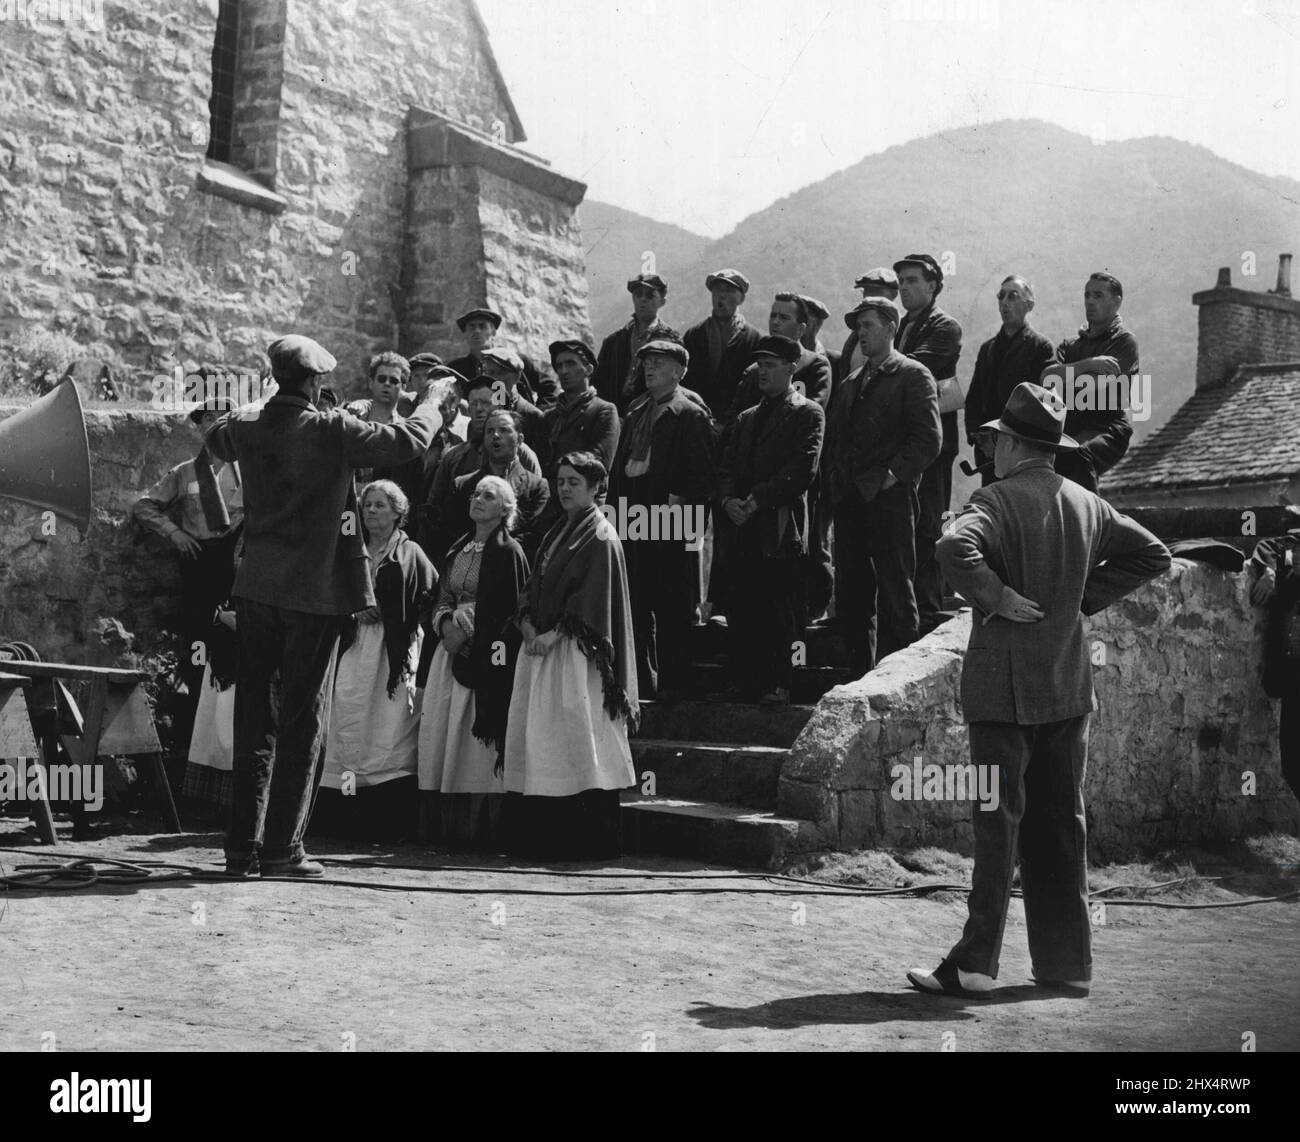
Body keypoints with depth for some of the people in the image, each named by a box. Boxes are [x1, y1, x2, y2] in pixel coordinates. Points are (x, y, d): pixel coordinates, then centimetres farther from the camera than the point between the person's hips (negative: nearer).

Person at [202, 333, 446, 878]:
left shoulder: (246, 426, 2)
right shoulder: (332, 431, -12)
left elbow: (215, 436, 25)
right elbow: (408, 441, -11)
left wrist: (266, 404, 28)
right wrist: (433, 401, 6)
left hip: (256, 587, 5)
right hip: (315, 590, -5)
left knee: (253, 715, 11)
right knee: (303, 720, 3)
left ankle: (242, 846, 14)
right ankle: (282, 848, 3)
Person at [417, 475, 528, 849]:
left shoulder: (508, 552, -3)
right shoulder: (458, 550, 17)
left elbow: (512, 614, -8)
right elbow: (442, 600, 17)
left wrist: (469, 629, -13)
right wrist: (445, 622, -5)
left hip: (488, 657, -7)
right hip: (453, 652, 7)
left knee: (477, 739, -8)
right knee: (440, 734, 3)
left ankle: (479, 827, -4)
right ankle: (443, 824, 8)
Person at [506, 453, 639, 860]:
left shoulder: (600, 538, -6)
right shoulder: (556, 533, 18)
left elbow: (592, 598, -13)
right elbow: (536, 587, 17)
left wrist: (553, 633, -16)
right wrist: (527, 623, -1)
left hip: (576, 654, -8)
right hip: (541, 646, 8)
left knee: (578, 742, -8)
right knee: (539, 744, 6)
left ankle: (593, 844, -3)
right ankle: (545, 841, 11)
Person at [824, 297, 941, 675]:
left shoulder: (913, 376, -1)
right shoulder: (851, 382, 21)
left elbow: (928, 438, -10)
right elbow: (833, 434, 26)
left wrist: (894, 474, -14)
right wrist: (835, 477, 10)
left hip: (889, 498, -7)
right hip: (849, 499, 7)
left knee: (894, 592, -3)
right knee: (850, 591, 9)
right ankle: (859, 670, 17)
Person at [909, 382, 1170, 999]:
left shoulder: (997, 500, -11)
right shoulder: (1087, 504, 8)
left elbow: (955, 548, -31)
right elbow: (1151, 554, 18)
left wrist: (995, 596, -18)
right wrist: (1083, 598, 14)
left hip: (1005, 682, -6)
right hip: (1069, 682, 6)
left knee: (999, 819, -3)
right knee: (1061, 822, 10)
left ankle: (976, 962, 0)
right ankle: (1067, 963, 16)